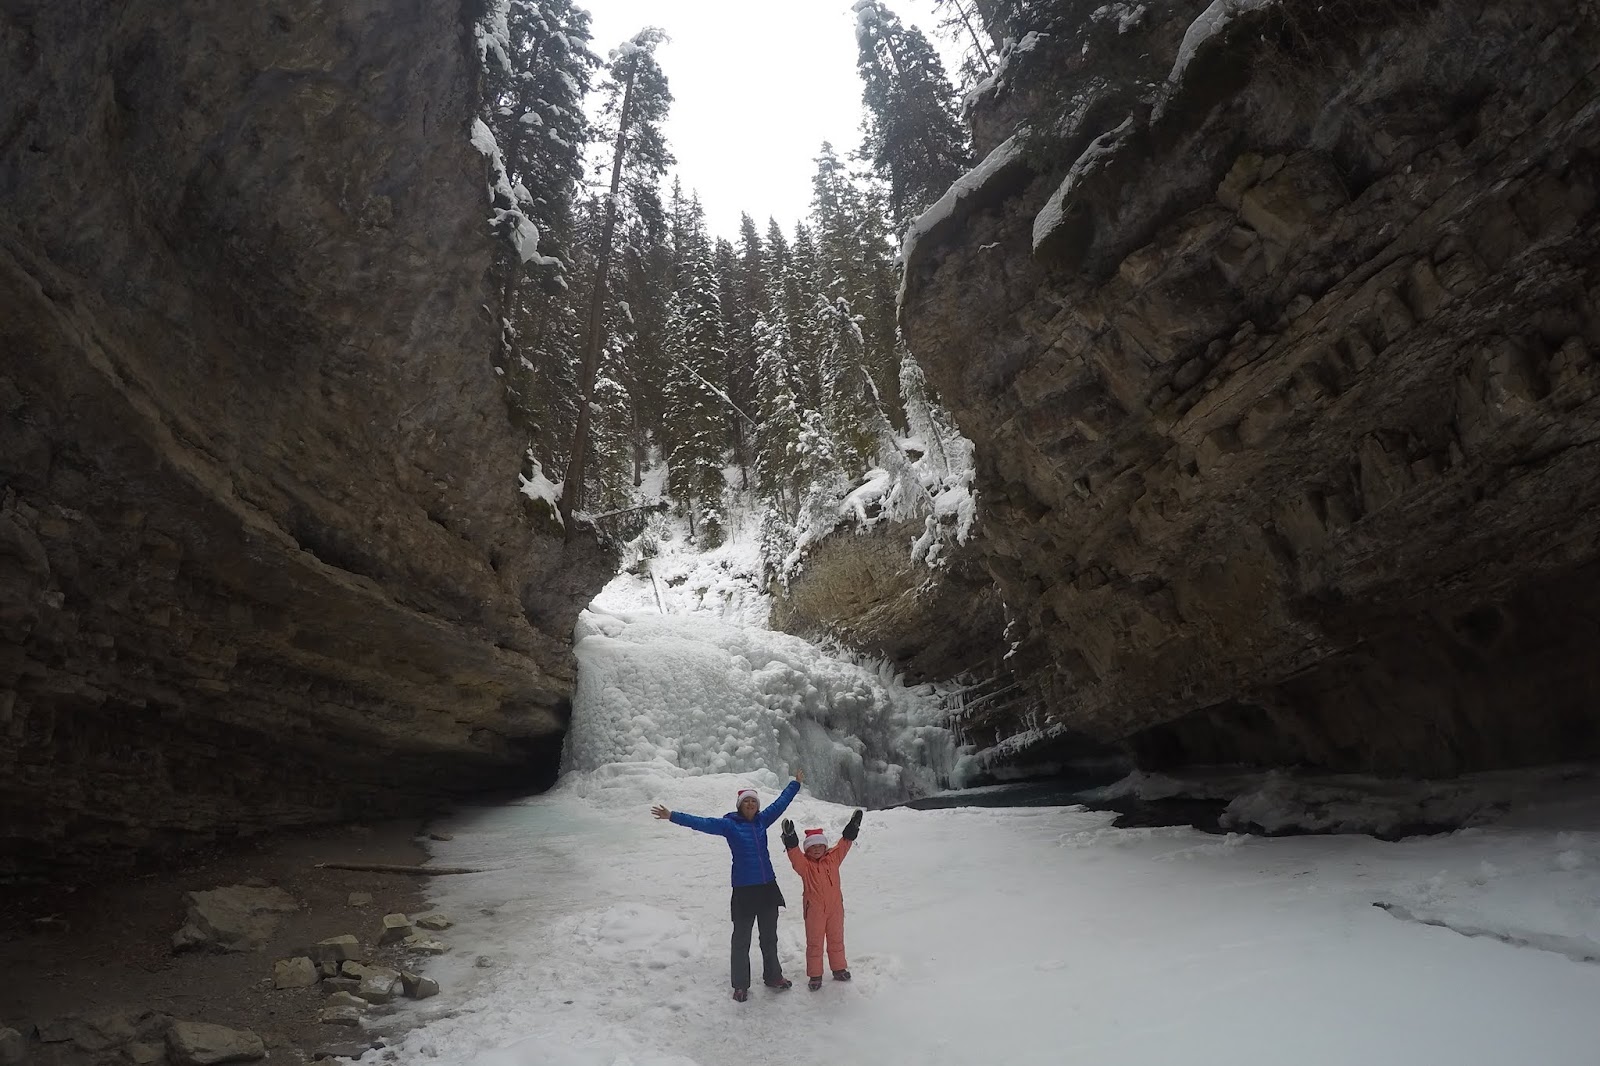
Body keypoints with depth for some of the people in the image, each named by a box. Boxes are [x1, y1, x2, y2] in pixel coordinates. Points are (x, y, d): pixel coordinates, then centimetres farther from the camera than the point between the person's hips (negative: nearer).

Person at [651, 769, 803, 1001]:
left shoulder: (762, 821, 4)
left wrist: (796, 783, 23)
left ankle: (773, 977, 34)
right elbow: (701, 823, -17)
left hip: (768, 887, 4)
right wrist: (672, 816, -27)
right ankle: (741, 985, 20)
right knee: (741, 940, 6)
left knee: (770, 937, 18)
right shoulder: (728, 824, -9)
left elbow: (780, 803, 15)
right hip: (744, 889, -4)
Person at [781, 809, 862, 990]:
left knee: (836, 940, 16)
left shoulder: (833, 858, 3)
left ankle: (839, 969, 33)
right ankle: (815, 975, 17)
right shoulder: (804, 864, -10)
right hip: (814, 910, -3)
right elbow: (795, 857, -28)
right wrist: (791, 842, -44)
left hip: (835, 908, 4)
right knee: (814, 943, 5)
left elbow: (842, 846, 3)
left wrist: (850, 832, -7)